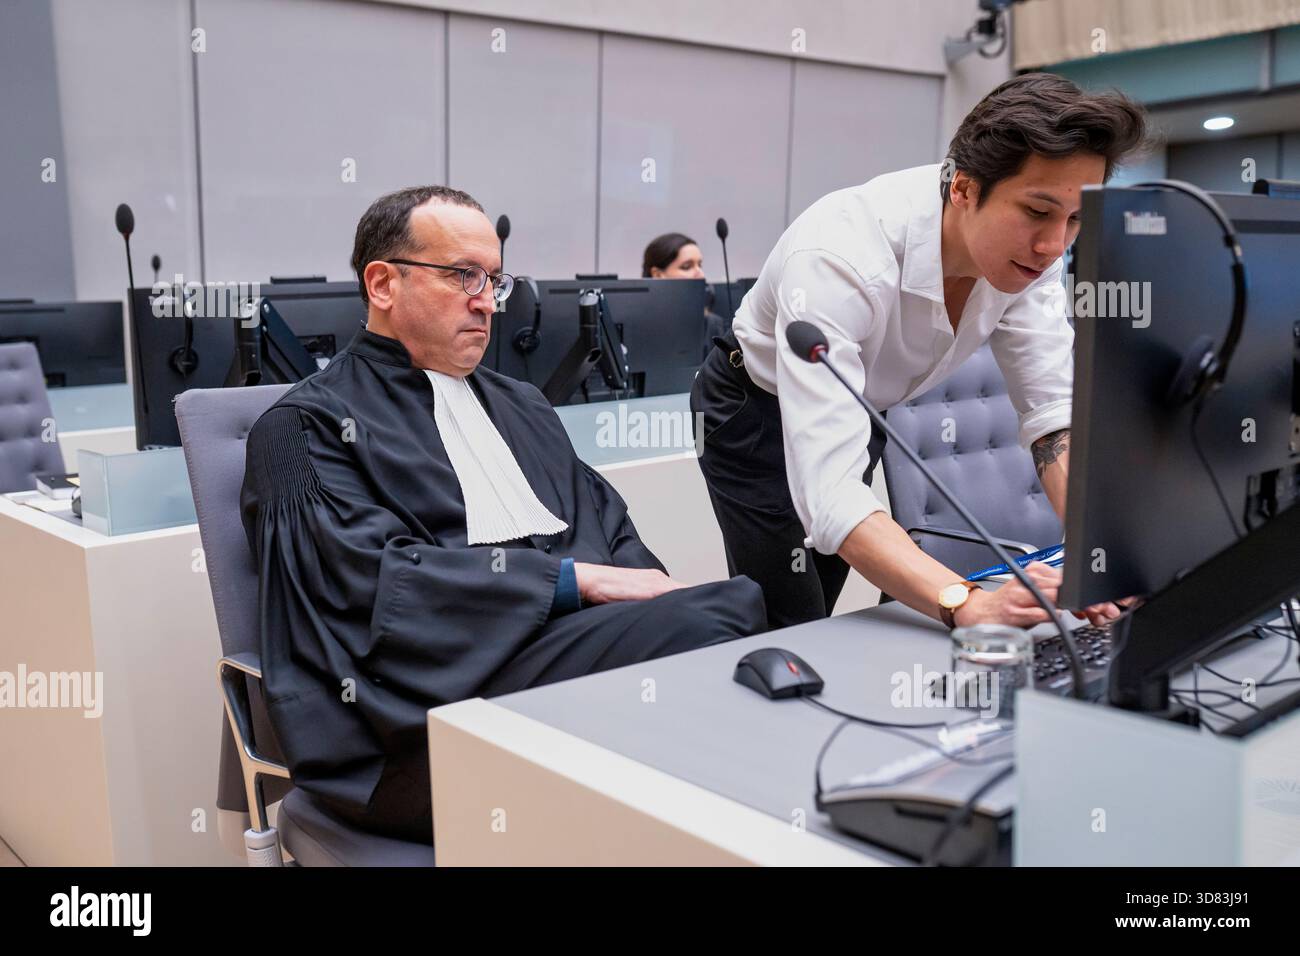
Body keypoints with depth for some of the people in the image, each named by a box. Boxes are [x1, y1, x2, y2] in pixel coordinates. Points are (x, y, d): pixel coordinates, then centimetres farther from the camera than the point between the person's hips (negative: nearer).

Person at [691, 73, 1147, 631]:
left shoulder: (1029, 248, -20)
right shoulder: (840, 258, -40)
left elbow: (1053, 411, -17)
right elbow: (829, 491, -46)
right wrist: (968, 604, -58)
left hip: (860, 408, 6)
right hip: (757, 415, -5)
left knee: (821, 619, 15)